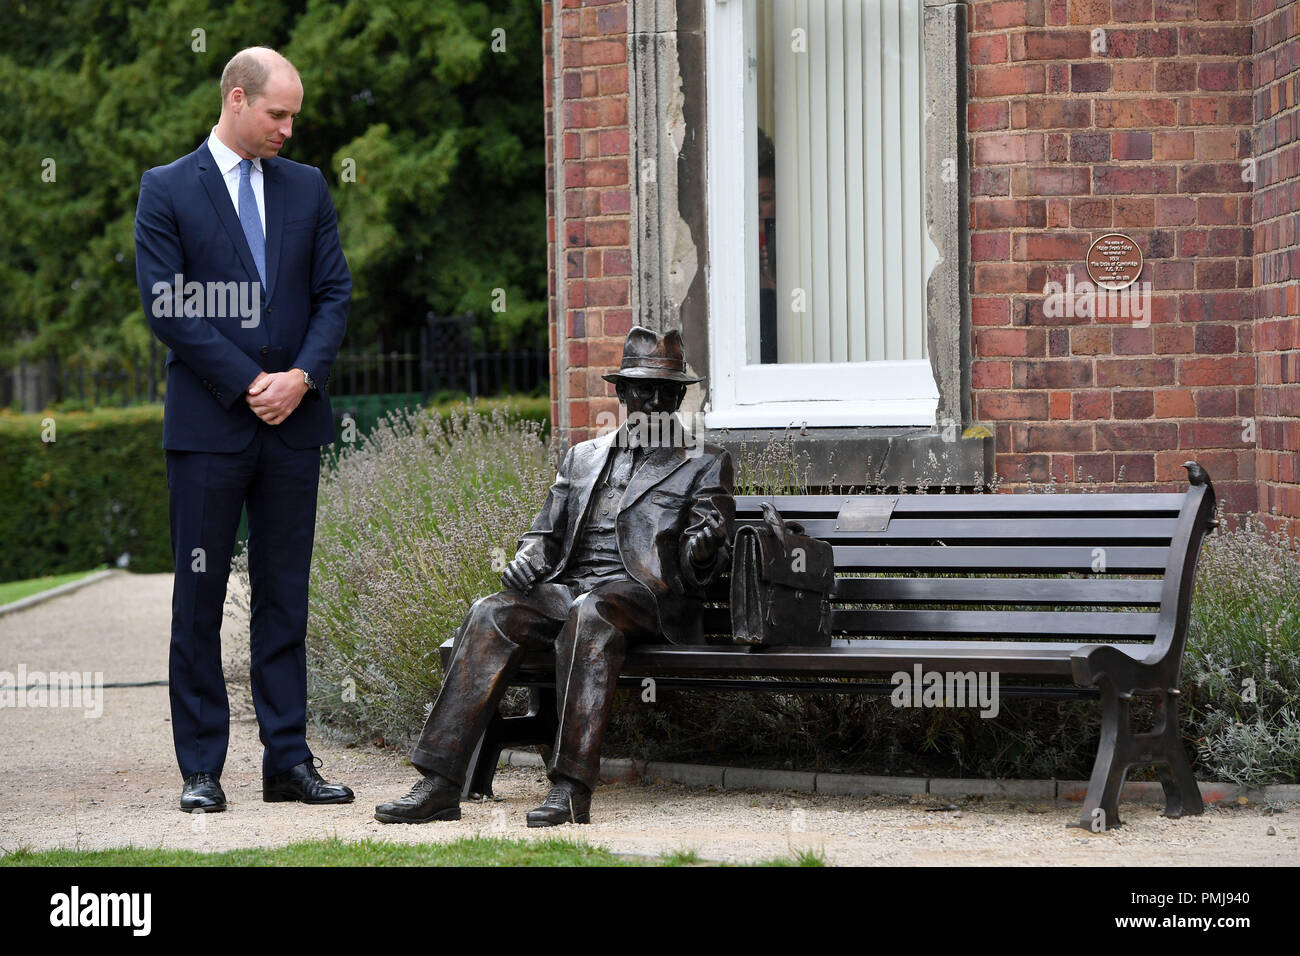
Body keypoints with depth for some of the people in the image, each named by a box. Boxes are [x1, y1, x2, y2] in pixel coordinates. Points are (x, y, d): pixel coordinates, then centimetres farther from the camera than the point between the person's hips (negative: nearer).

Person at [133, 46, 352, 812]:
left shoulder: (307, 188, 12)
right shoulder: (167, 190, -1)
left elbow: (335, 292, 9)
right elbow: (167, 307, -7)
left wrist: (303, 375, -8)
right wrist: (246, 384, -12)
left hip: (294, 419, 4)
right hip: (209, 425, -4)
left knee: (285, 597, 6)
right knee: (200, 599, 0)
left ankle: (289, 761, 10)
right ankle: (202, 769, 4)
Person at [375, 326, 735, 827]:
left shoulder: (705, 464, 14)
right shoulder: (583, 457, 26)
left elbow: (702, 566, 4)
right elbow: (546, 533, 24)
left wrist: (702, 549, -22)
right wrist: (528, 558, -1)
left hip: (644, 596, -4)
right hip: (568, 589, 4)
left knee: (589, 613, -39)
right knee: (493, 613, -26)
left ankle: (572, 789, -45)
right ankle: (440, 784, -35)